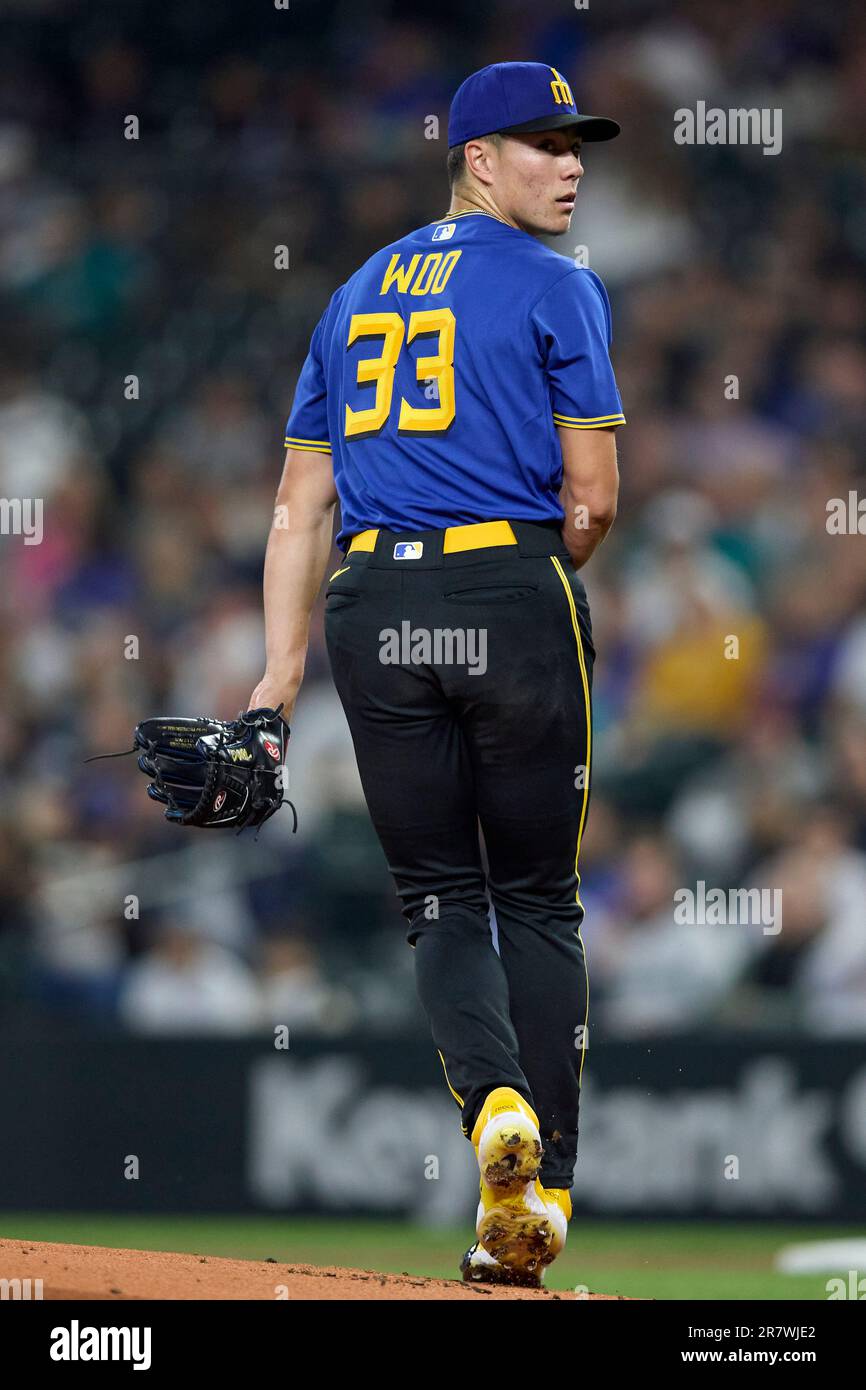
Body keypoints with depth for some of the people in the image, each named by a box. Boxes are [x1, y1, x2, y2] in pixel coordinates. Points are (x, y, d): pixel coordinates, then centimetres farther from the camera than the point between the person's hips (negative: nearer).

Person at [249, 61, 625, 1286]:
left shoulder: (356, 298, 17)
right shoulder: (555, 289, 0)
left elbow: (301, 503, 13)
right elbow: (594, 497, -5)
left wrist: (281, 671, 10)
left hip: (373, 611, 4)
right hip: (515, 596, -3)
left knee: (439, 896, 8)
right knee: (536, 897, 8)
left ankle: (494, 1099, -21)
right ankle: (540, 1190, 3)